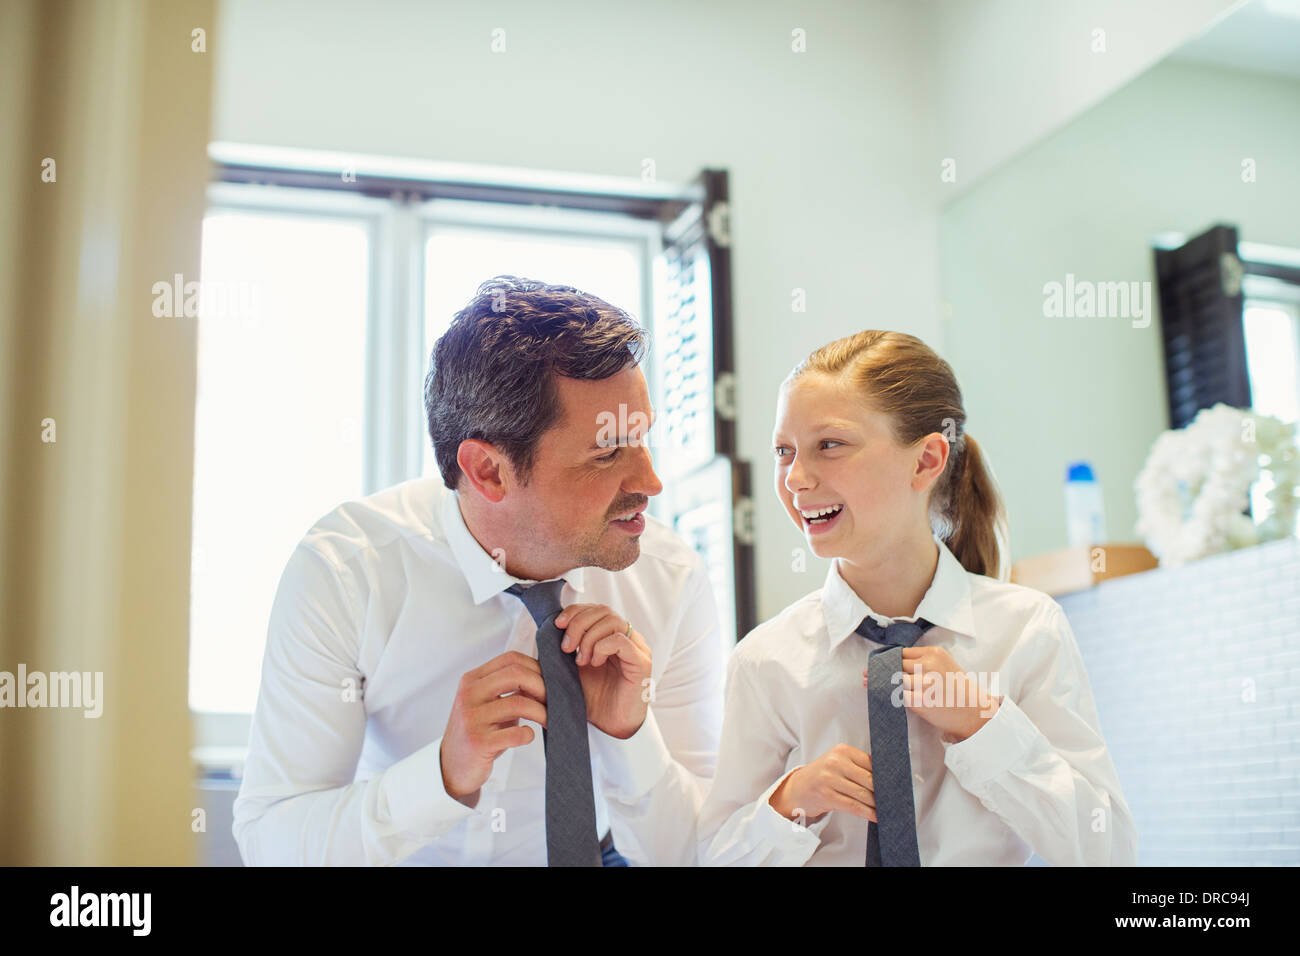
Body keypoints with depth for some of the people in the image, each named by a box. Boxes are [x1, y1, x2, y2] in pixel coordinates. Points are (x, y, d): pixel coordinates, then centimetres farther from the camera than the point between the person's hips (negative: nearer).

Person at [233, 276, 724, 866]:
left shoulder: (672, 582, -14)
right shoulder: (339, 572, -19)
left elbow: (686, 853, -9)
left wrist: (631, 735, -26)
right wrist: (444, 776, -31)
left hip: (586, 854, 0)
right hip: (415, 856, 0)